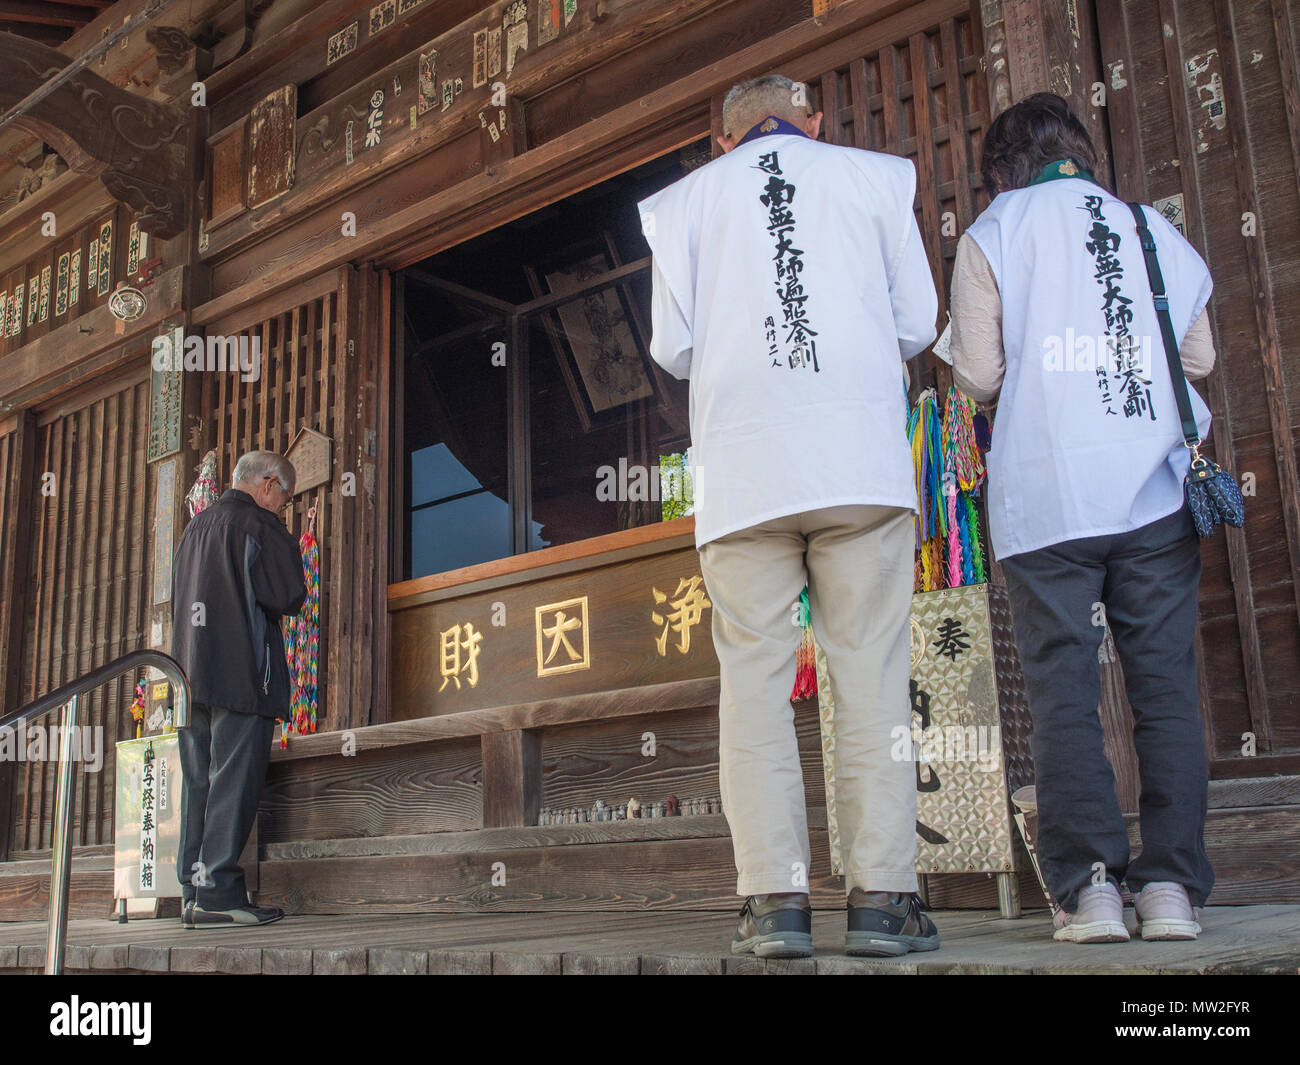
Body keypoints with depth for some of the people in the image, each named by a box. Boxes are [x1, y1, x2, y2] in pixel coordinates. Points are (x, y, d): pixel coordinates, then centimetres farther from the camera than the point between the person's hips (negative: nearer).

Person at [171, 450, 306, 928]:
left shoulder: (195, 527, 21)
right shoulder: (258, 524, -4)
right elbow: (286, 597, -11)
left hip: (191, 674, 8)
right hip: (241, 674, -8)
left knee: (198, 784, 8)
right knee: (233, 781, -7)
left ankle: (193, 891, 8)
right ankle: (218, 892, -10)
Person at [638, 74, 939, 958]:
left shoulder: (685, 199, 15)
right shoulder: (874, 176, 14)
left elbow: (672, 349, 8)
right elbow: (919, 326, 10)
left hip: (742, 464, 0)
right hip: (863, 455, 0)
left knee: (755, 677, 2)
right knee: (871, 671, 0)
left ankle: (776, 897, -2)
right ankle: (882, 895, -2)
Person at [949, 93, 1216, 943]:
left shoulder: (991, 236, 5)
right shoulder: (1153, 229, 14)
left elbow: (978, 375, 0)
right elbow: (1200, 358, 20)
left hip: (1046, 497, -2)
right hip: (1154, 491, 3)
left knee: (1065, 696, 0)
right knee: (1166, 689, 4)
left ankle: (1089, 883, -4)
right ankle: (1172, 883, 2)